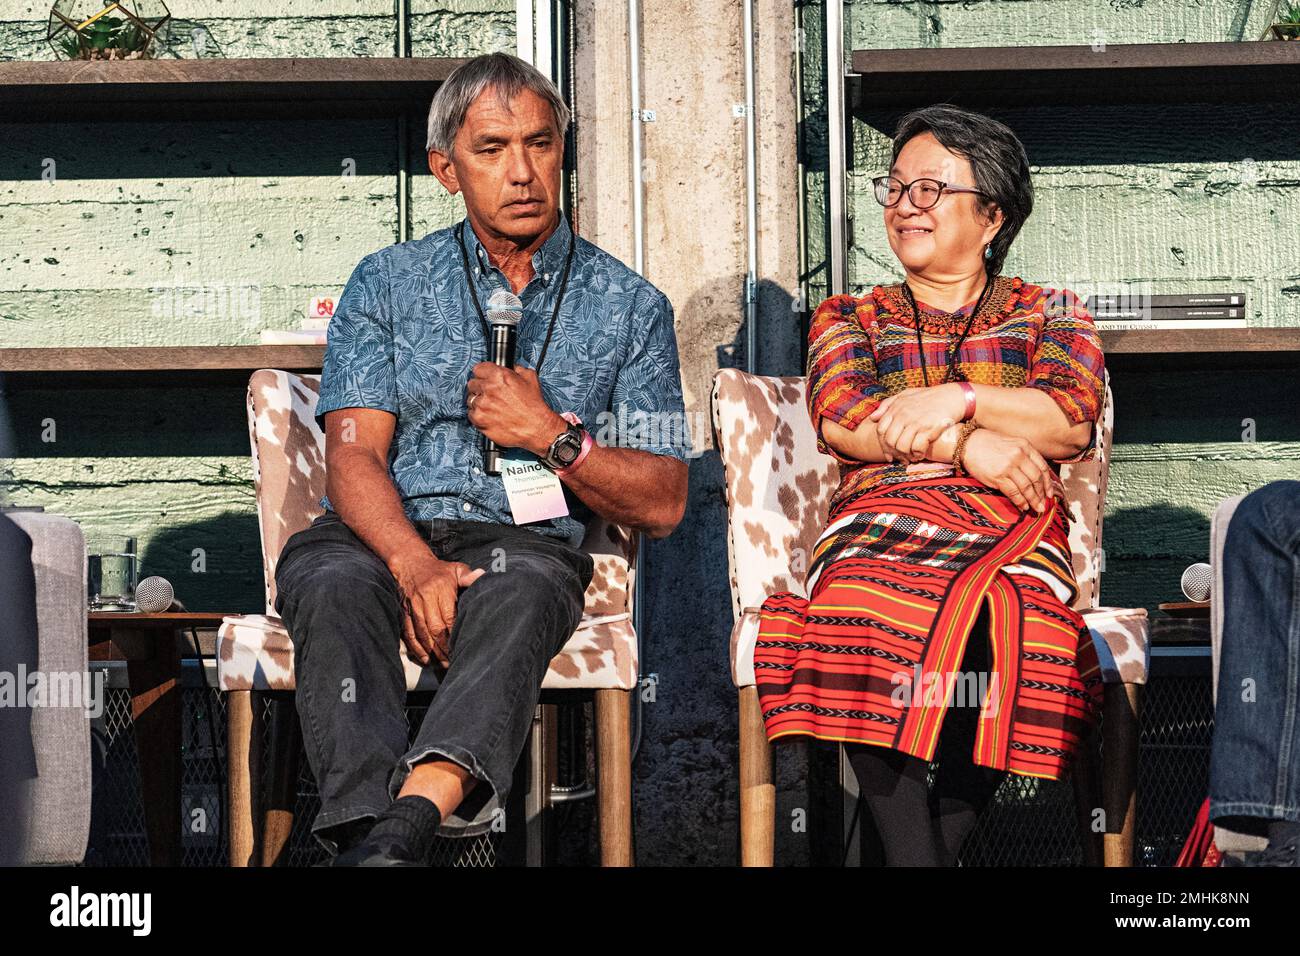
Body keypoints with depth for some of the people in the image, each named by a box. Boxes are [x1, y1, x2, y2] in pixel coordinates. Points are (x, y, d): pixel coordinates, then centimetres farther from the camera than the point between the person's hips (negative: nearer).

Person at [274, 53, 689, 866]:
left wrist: (554, 439, -8)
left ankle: (411, 814, -57)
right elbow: (354, 458, 2)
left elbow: (662, 505, 10)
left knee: (519, 592, -37)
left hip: (528, 543, -1)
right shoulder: (388, 283, 14)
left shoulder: (630, 306, 13)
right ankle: (369, 828, -52)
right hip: (391, 535, 1)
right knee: (331, 581, -34)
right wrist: (414, 564, -19)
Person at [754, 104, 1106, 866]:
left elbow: (1074, 418, 3)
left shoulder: (1050, 313, 22)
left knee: (1007, 615, -39)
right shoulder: (849, 317, 24)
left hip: (1011, 525, -1)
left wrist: (958, 400, -9)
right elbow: (839, 419, 4)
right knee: (864, 608, -38)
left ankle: (943, 836, -31)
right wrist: (966, 444, -7)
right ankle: (914, 852, -37)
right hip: (883, 517, 1)